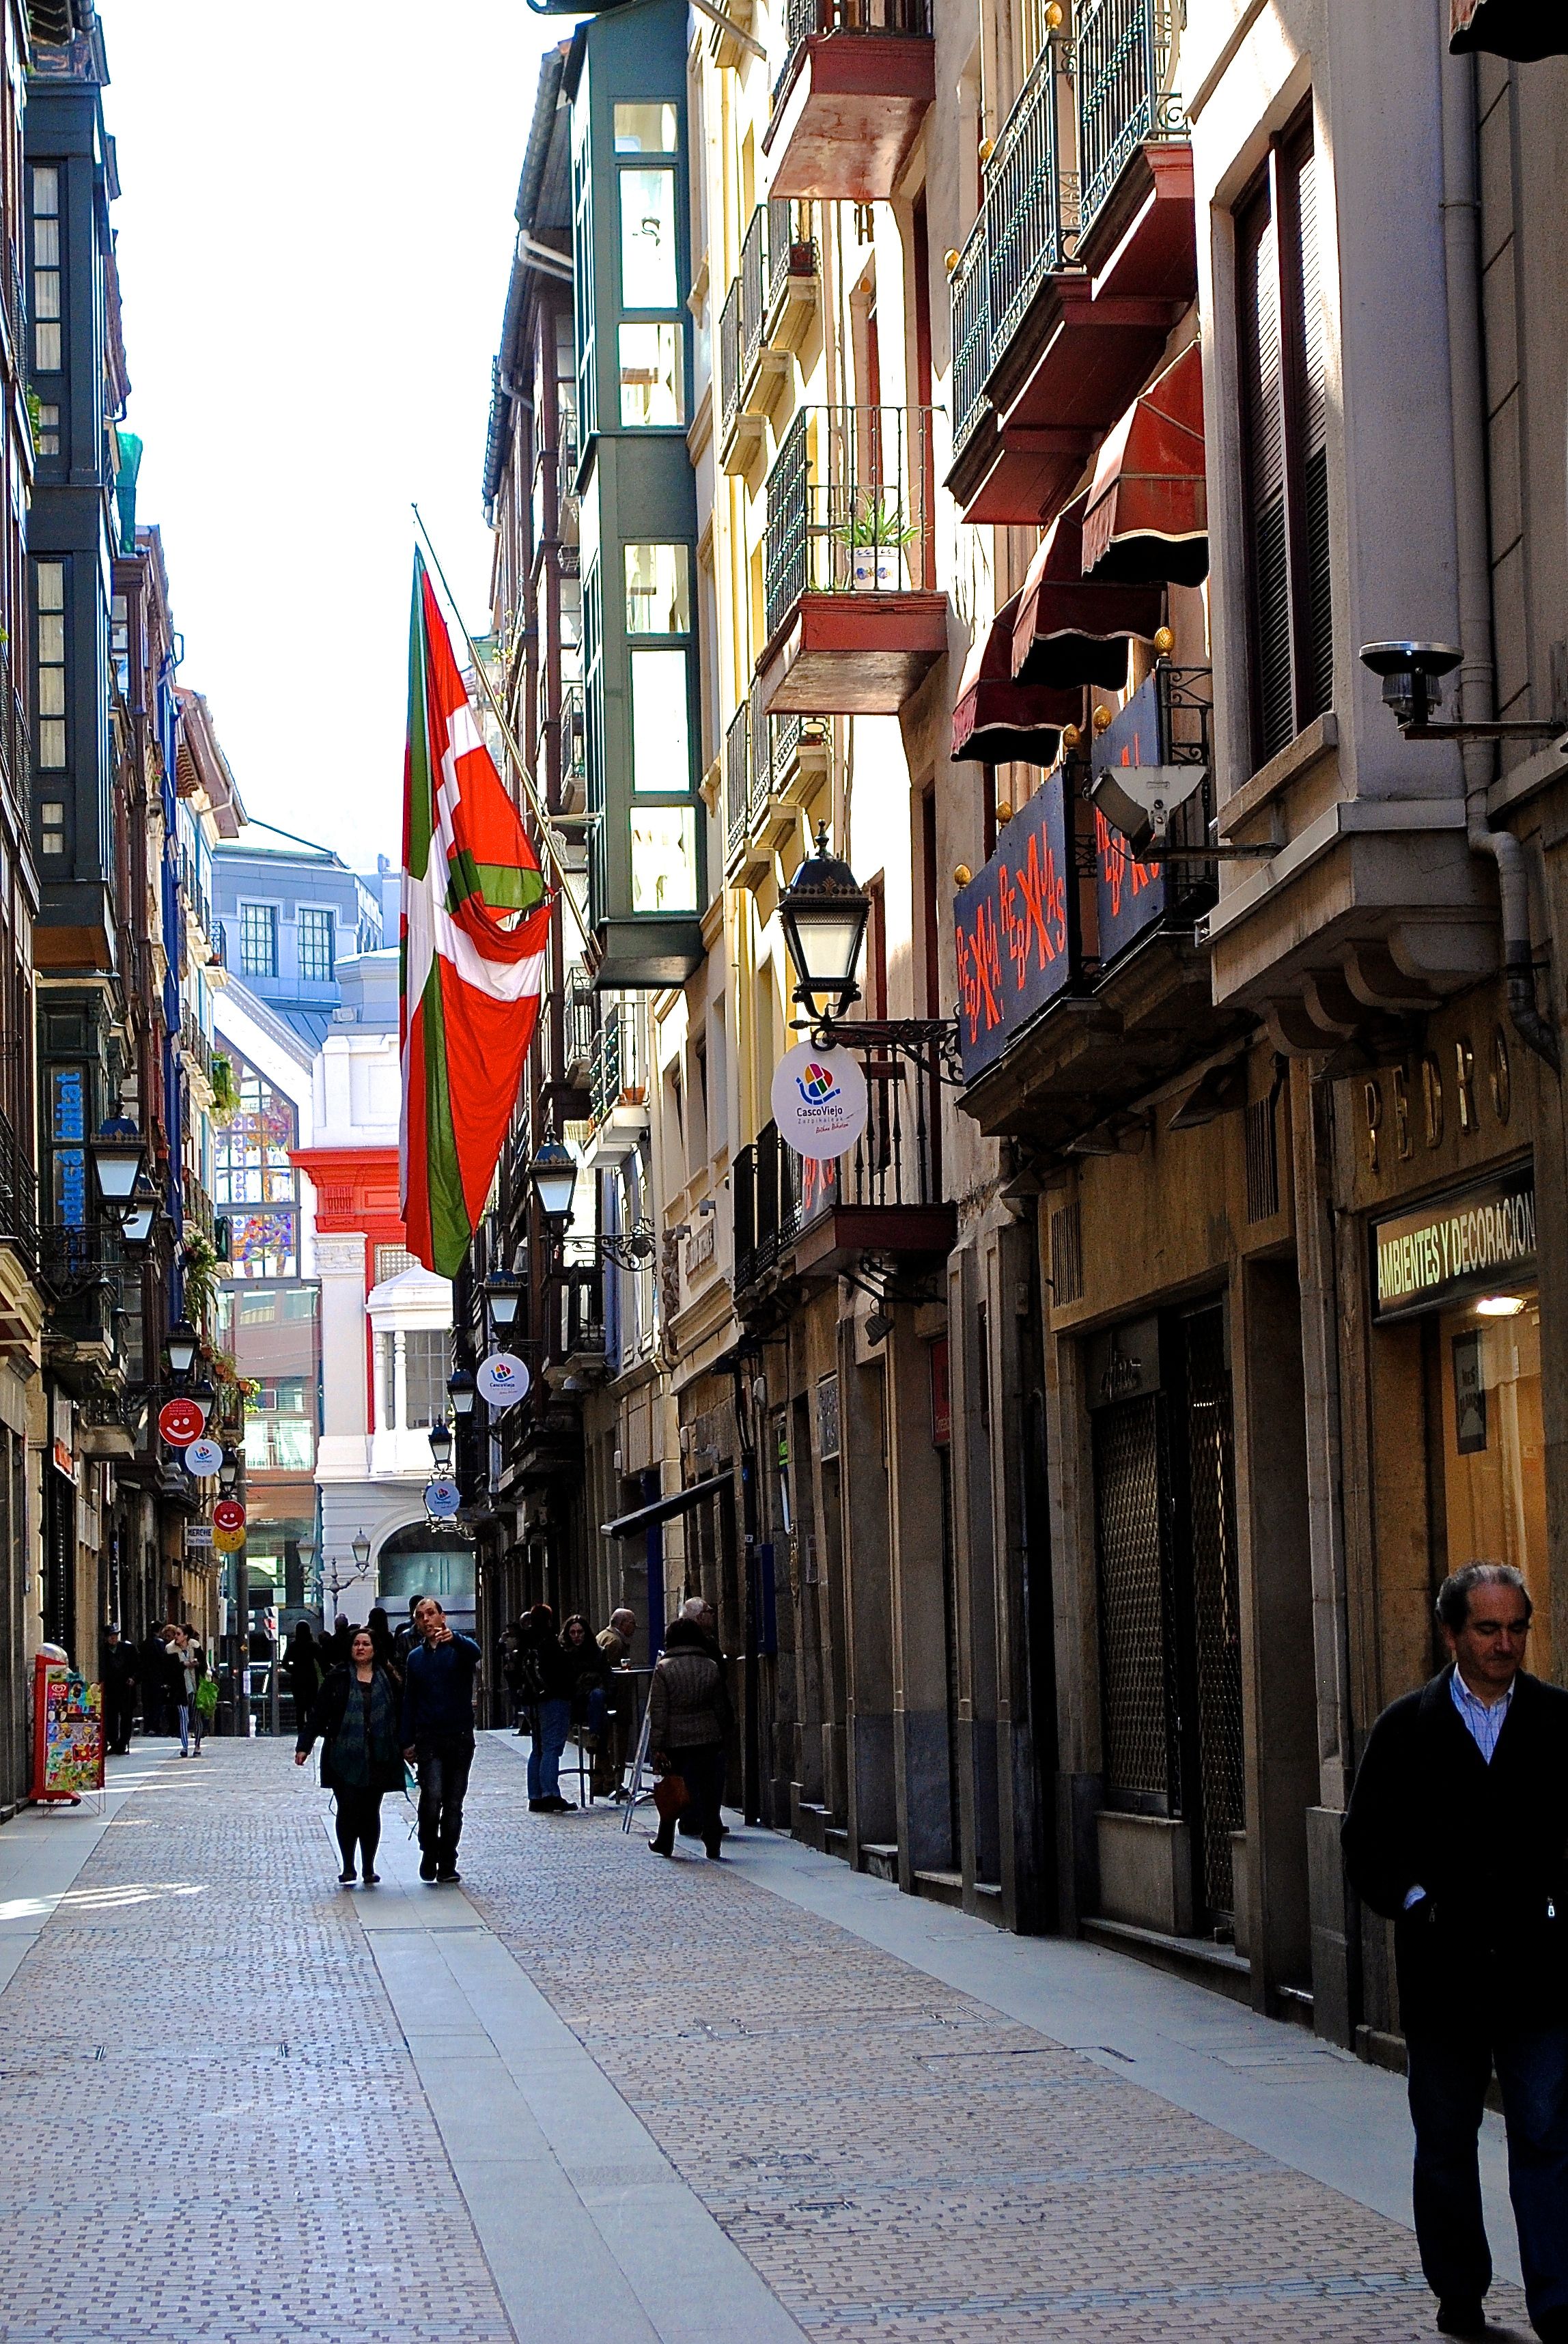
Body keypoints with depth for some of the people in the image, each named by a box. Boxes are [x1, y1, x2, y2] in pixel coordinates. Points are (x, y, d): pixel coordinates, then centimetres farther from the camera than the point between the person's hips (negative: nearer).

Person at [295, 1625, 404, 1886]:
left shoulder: (388, 1680, 9)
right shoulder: (338, 1679, 4)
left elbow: (399, 1716, 12)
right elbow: (318, 1714, 2)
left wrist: (404, 1747, 7)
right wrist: (304, 1745, -4)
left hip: (378, 1758, 2)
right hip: (344, 1757, -2)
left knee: (371, 1812, 6)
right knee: (347, 1810, -5)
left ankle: (369, 1869, 14)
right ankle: (348, 1868, 3)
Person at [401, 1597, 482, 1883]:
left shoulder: (459, 1647, 1)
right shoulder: (416, 1657, 11)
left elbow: (474, 1652, -25)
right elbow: (409, 1701, 15)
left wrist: (452, 1639, -47)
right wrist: (408, 1741, 7)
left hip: (461, 1737, -1)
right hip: (429, 1739, 1)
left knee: (453, 1805, 4)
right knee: (432, 1797, -16)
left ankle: (447, 1865, 12)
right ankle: (429, 1853, 2)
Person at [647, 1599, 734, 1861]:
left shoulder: (664, 1668, -7)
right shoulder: (711, 1667, 0)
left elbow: (657, 1710, -9)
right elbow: (721, 1706, 6)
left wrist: (657, 1746, -7)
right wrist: (720, 1735, 17)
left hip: (674, 1740, -1)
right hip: (707, 1738, 1)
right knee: (708, 1790, 5)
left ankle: (664, 1842, 23)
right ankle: (712, 1845, 2)